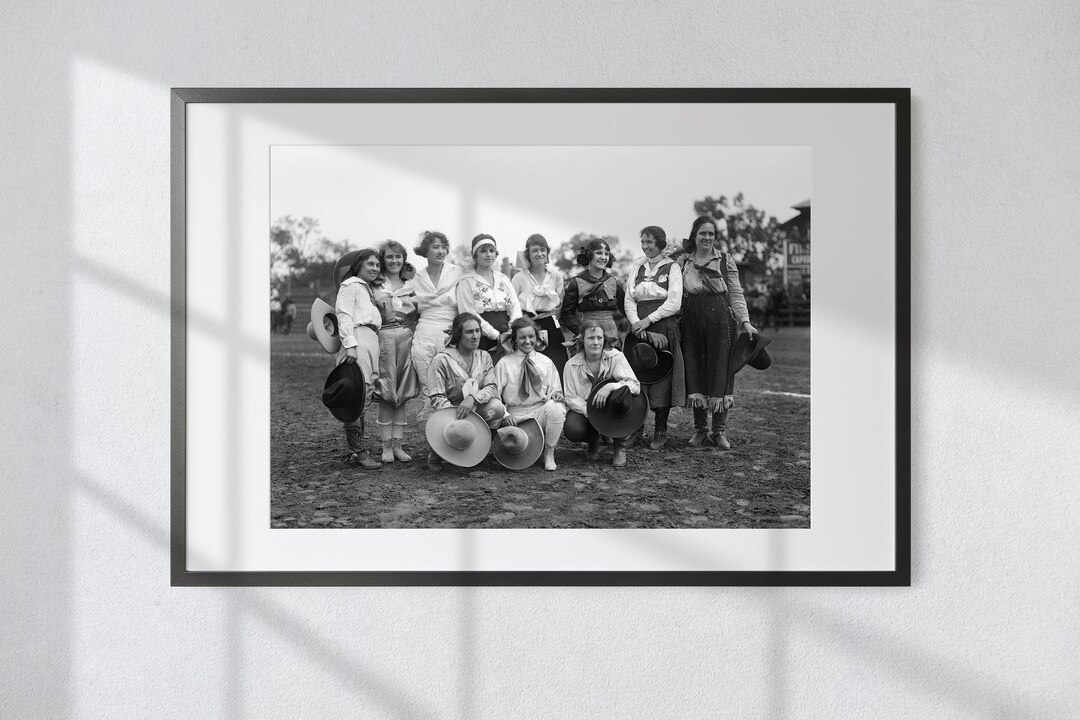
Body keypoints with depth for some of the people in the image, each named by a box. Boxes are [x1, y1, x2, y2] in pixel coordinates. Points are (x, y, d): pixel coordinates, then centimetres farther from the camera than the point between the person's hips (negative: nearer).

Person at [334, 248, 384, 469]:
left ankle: (354, 450, 7)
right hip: (358, 341, -9)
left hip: (372, 341, 9)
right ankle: (358, 451, -17)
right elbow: (344, 317, -8)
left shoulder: (369, 289, 30)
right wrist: (350, 345, -17)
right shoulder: (351, 285, 2)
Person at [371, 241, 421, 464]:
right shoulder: (376, 284, 2)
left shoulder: (411, 283, 12)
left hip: (407, 336, 3)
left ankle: (398, 444, 11)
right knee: (386, 394, -3)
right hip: (384, 336, -3)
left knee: (403, 394, 5)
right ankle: (386, 446, 4)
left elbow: (417, 312, 18)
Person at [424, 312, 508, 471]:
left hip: (477, 410, 3)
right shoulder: (442, 360, -8)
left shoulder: (484, 357, 6)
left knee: (497, 406, -28)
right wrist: (456, 418, -30)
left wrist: (473, 398, -28)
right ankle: (435, 456, 1)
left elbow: (492, 387, -6)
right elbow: (437, 398, -12)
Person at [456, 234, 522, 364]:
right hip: (483, 342, -4)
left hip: (506, 340, 4)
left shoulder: (503, 279, 18)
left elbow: (515, 306, 12)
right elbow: (469, 314, -7)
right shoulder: (466, 281, 1)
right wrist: (496, 335, -12)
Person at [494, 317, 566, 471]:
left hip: (541, 412, 1)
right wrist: (505, 415, -15)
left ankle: (549, 453, -12)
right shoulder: (504, 364, 1)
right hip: (516, 417, -1)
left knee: (555, 407, -34)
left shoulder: (546, 362, 7)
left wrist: (556, 394, -16)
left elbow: (555, 389, 9)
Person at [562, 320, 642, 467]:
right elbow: (570, 398, -9)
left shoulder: (615, 357, -10)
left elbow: (635, 386, -20)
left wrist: (610, 387, -37)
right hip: (584, 409, 1)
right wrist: (590, 412, -26)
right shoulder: (572, 364, -6)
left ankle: (620, 447, -8)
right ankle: (593, 441, 11)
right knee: (572, 430, -32)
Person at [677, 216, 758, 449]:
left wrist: (745, 321, -7)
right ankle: (700, 430, 11)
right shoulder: (682, 261, 11)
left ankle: (719, 431, 4)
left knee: (719, 371, -2)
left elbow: (736, 294, 3)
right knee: (694, 374, 3)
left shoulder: (726, 261, 6)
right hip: (691, 322, 2)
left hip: (720, 319, -2)